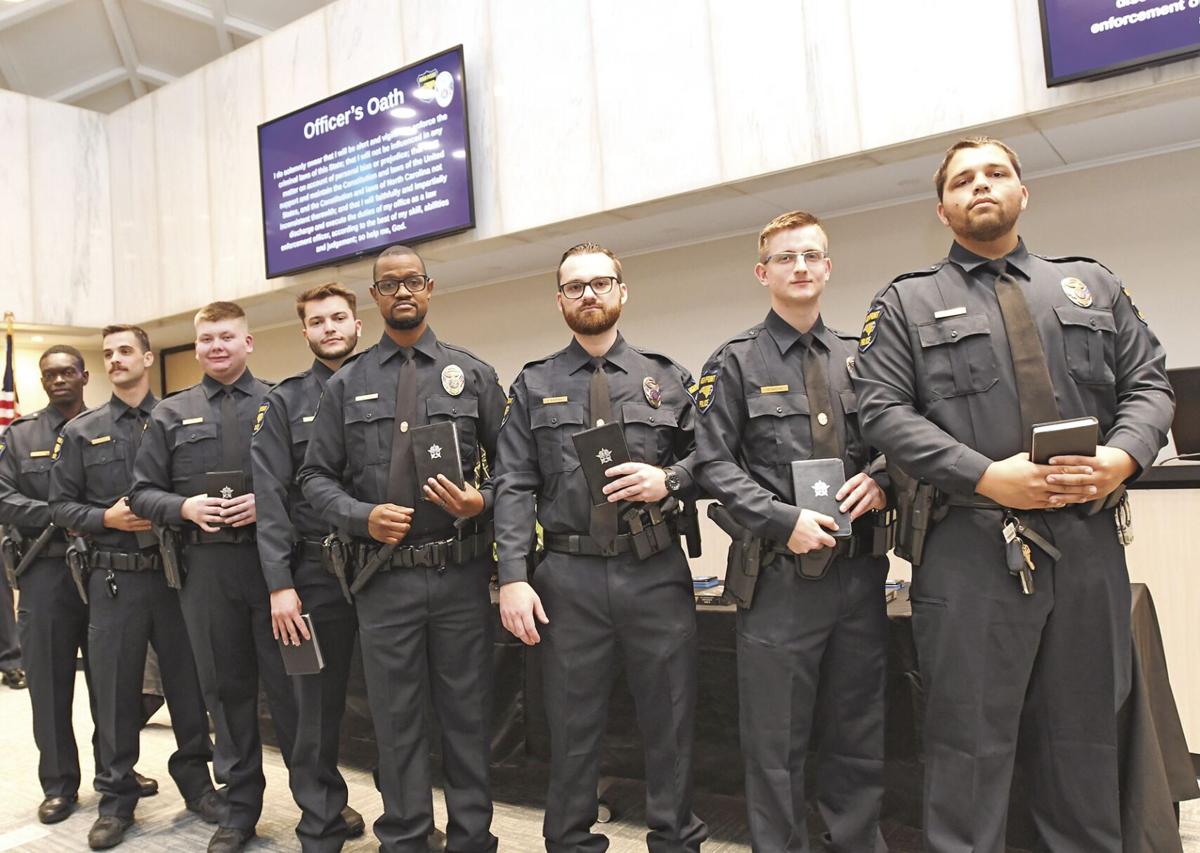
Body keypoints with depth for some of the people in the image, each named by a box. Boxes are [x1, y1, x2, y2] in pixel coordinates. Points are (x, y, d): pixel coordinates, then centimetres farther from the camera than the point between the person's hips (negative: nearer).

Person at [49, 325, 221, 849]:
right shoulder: (81, 431, 6)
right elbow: (61, 506, 5)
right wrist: (106, 517, -11)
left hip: (175, 571, 0)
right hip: (113, 578, 1)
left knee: (188, 680, 8)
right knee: (115, 688, 8)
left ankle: (195, 780, 25)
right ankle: (116, 797, 23)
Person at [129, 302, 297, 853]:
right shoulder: (171, 414, 11)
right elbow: (142, 492, 11)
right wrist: (183, 507, -8)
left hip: (273, 558, -2)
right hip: (206, 567, 3)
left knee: (288, 682, 2)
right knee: (226, 686, 11)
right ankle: (240, 805, 26)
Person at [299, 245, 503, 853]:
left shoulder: (473, 375, 6)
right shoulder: (346, 385, 8)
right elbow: (316, 476, 7)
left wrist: (481, 502, -14)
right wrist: (363, 516, -10)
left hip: (462, 572, 0)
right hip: (384, 575, 1)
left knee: (467, 712, 9)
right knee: (396, 717, 10)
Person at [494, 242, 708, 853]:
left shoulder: (665, 377, 10)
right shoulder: (533, 385, 8)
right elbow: (514, 487, 0)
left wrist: (668, 480, -11)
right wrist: (513, 578, -9)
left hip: (657, 574, 1)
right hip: (570, 578, 0)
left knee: (669, 722, 9)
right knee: (572, 727, 10)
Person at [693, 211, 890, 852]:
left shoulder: (859, 358, 13)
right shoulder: (736, 362, 1)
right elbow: (715, 464, -6)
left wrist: (880, 482, -7)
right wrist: (785, 521, -16)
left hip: (860, 571, 4)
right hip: (781, 575, -4)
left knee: (857, 739, 15)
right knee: (776, 742, 5)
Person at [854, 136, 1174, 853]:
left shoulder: (1092, 284, 17)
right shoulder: (907, 303, 6)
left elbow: (1150, 384, 12)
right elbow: (885, 411, -4)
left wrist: (1122, 457, -9)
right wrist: (986, 476, -15)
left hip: (1091, 548, 4)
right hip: (974, 552, -3)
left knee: (1085, 746, 15)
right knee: (973, 750, 3)